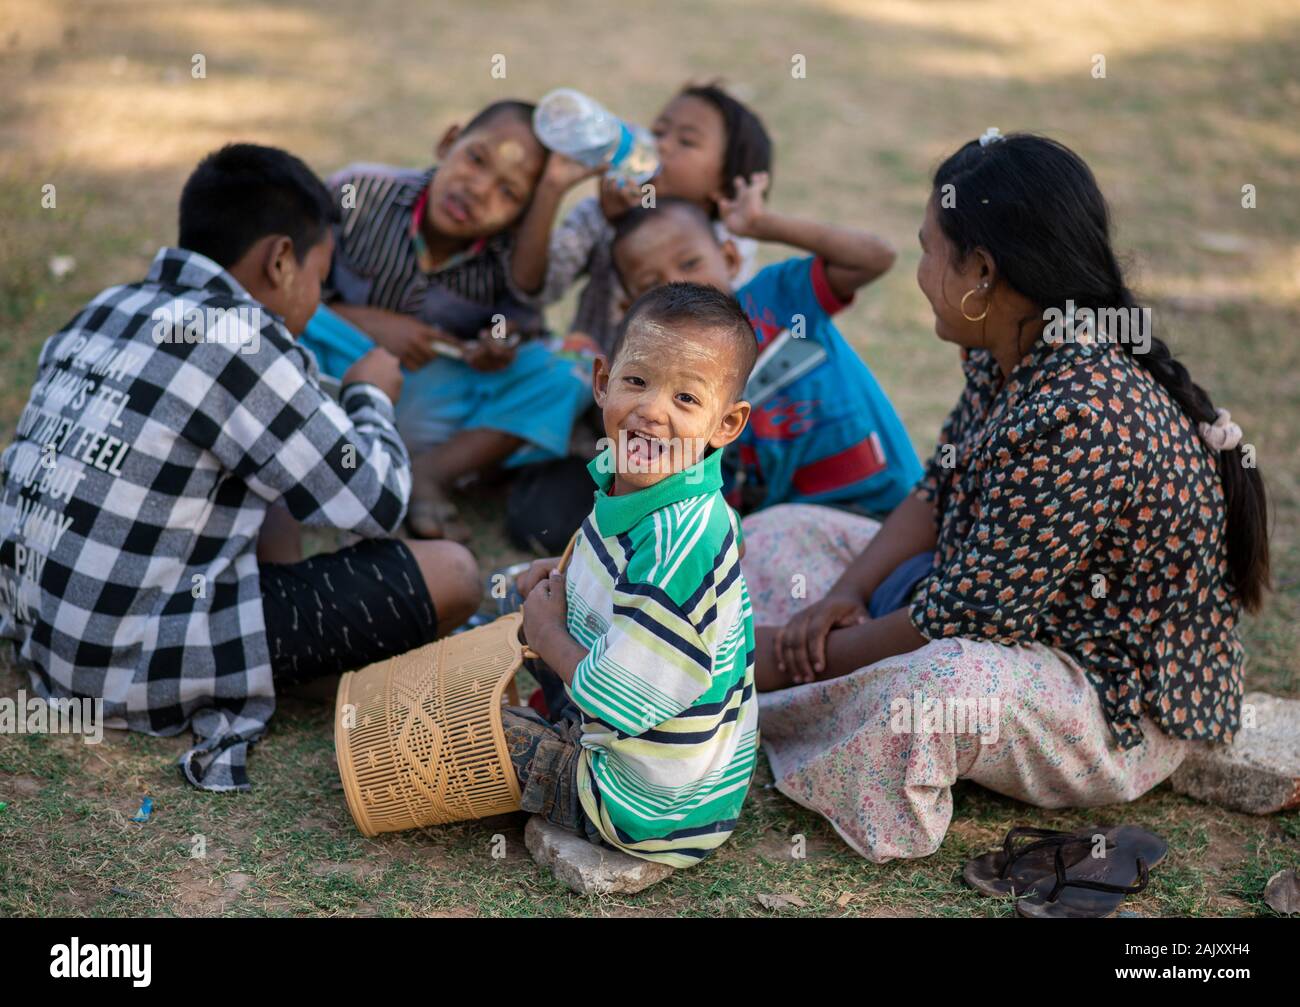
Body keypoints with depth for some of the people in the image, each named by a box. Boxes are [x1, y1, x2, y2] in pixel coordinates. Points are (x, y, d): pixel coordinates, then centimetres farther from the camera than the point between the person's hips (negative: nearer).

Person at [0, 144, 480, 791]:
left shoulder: (104, 311, 8)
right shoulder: (240, 343, -18)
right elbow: (376, 505, -11)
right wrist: (370, 396, 10)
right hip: (134, 669, -9)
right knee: (451, 577, -8)